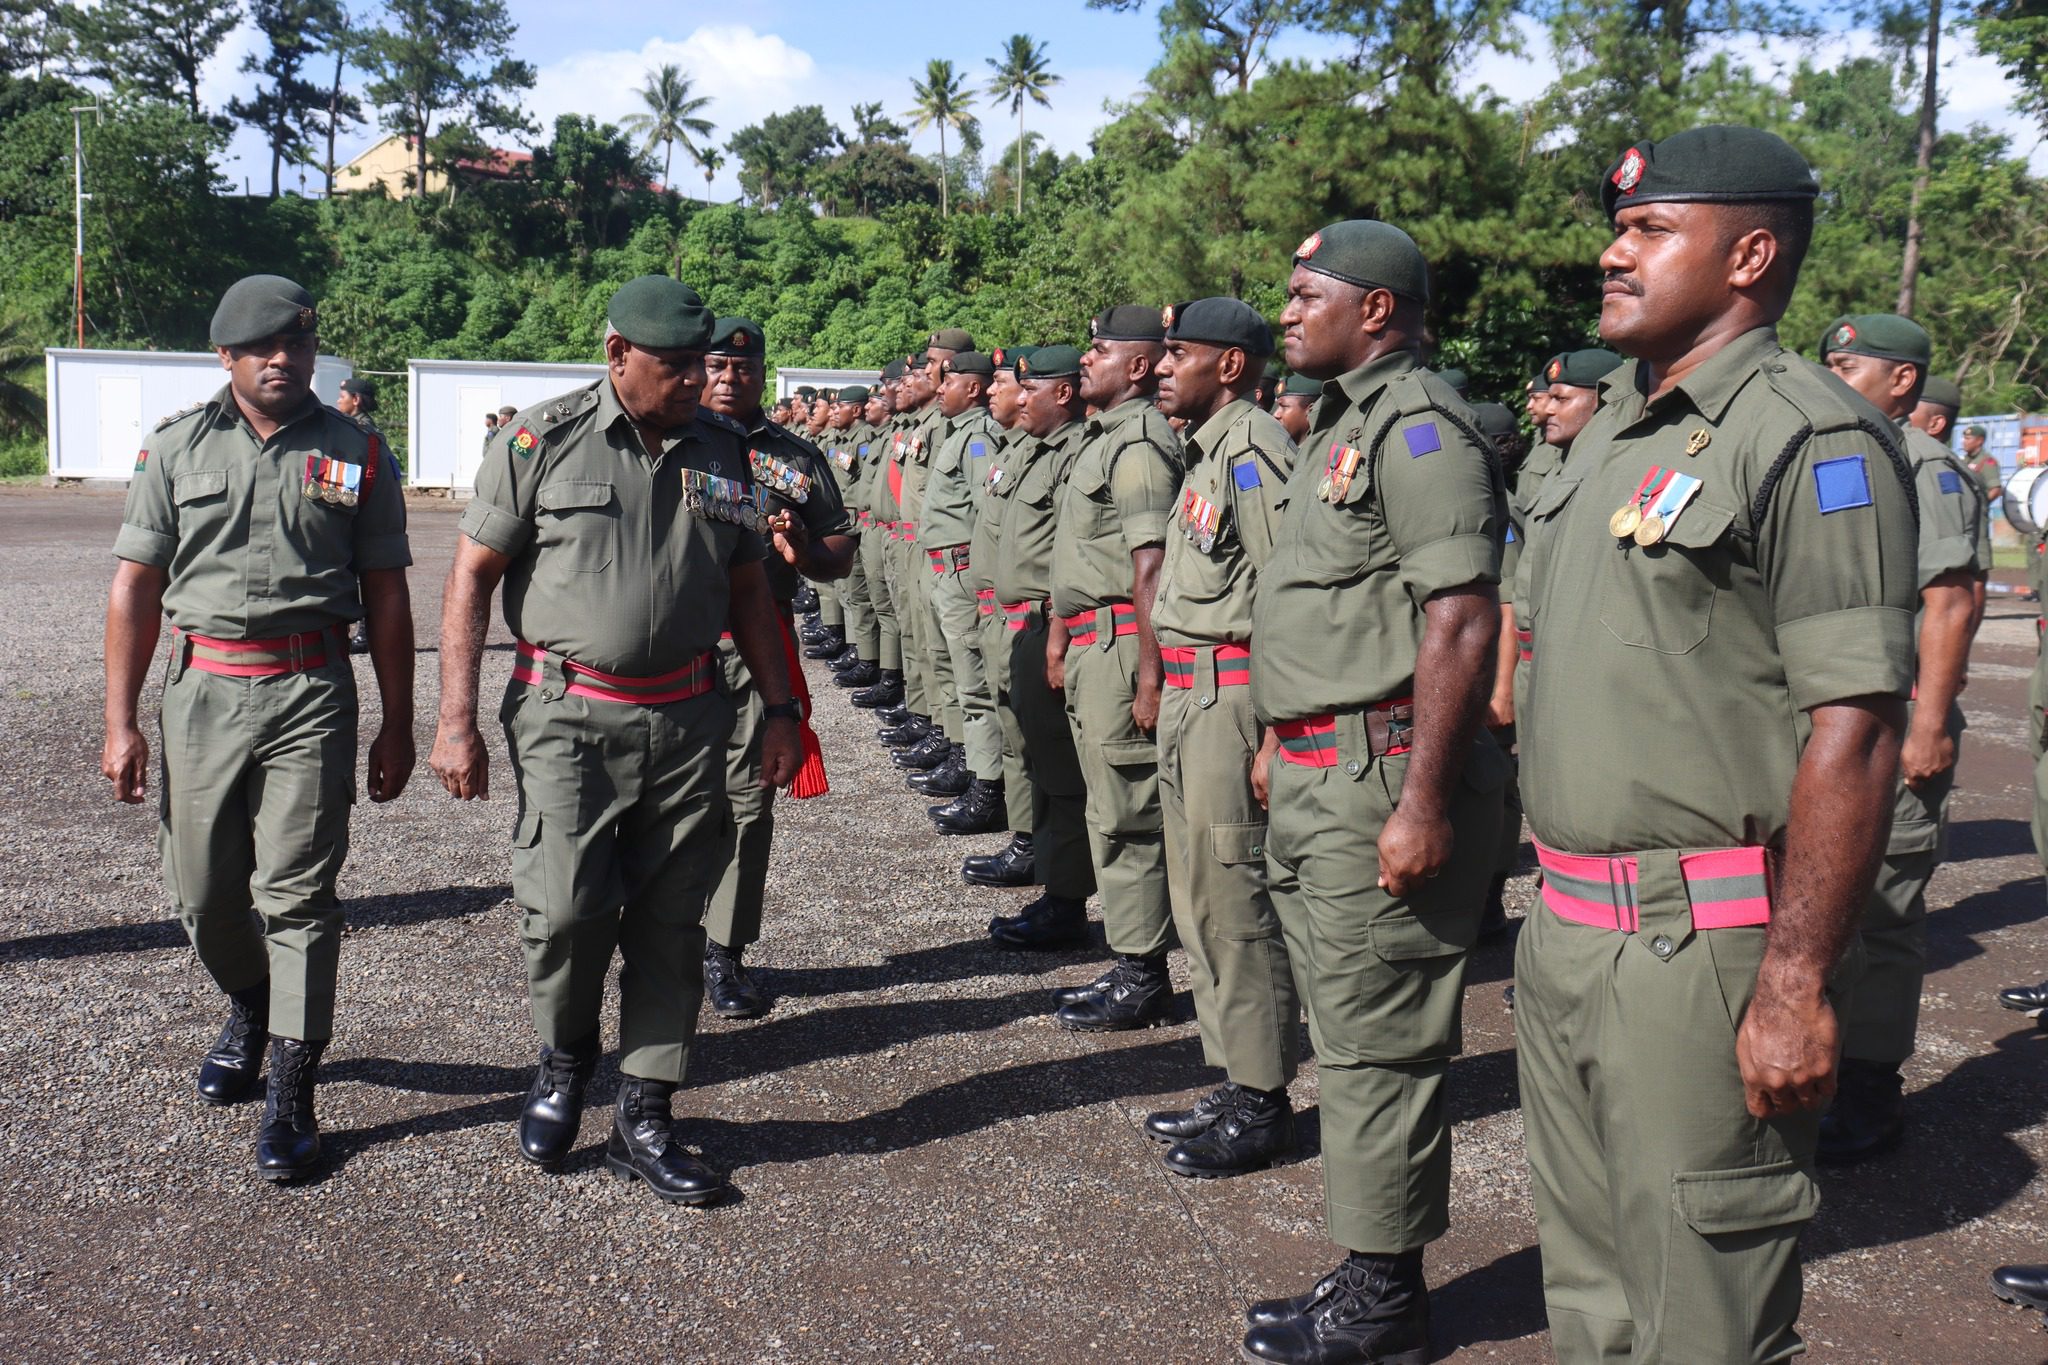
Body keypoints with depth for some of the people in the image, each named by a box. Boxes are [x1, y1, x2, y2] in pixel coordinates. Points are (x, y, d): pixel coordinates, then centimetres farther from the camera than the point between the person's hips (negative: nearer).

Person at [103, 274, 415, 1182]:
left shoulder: (355, 453, 5)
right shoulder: (177, 447, 6)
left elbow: (385, 596, 7)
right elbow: (135, 586, 6)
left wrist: (397, 725, 5)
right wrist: (120, 723, 2)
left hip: (311, 693, -2)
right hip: (201, 689, 2)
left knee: (297, 895, -4)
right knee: (202, 894, 10)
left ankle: (291, 1096, 5)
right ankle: (247, 1008, 41)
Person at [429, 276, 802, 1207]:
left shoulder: (722, 450, 9)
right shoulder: (543, 441, -3)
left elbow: (747, 588, 17)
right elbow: (472, 577, -1)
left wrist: (780, 710, 12)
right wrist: (456, 720, -7)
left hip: (687, 719, 4)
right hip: (568, 714, -3)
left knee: (669, 922, 6)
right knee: (567, 906, -12)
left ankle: (643, 1120, 19)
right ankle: (563, 1058, 20)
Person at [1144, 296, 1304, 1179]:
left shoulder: (1253, 448, -13)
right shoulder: (1206, 451, 17)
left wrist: (1271, 726, -22)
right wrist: (1169, 691, 17)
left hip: (1232, 693, -10)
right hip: (1188, 695, 10)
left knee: (1234, 898, -4)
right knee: (1201, 898, 15)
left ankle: (1262, 1104, 7)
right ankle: (1235, 1084, 25)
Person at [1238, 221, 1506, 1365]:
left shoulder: (1420, 428, -14)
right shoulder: (1345, 425, 18)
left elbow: (1463, 623, -22)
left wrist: (1425, 802, -25)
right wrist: (1286, 742, 23)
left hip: (1379, 779, -10)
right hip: (1316, 776, 10)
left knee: (1378, 1043, -1)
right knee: (1351, 1034, 15)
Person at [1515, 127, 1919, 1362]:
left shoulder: (1812, 441, -13)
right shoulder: (1615, 431, 14)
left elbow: (1854, 728, -19)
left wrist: (1796, 984, -22)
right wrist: (1557, 903, 18)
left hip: (1701, 946, -8)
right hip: (1566, 930, 9)